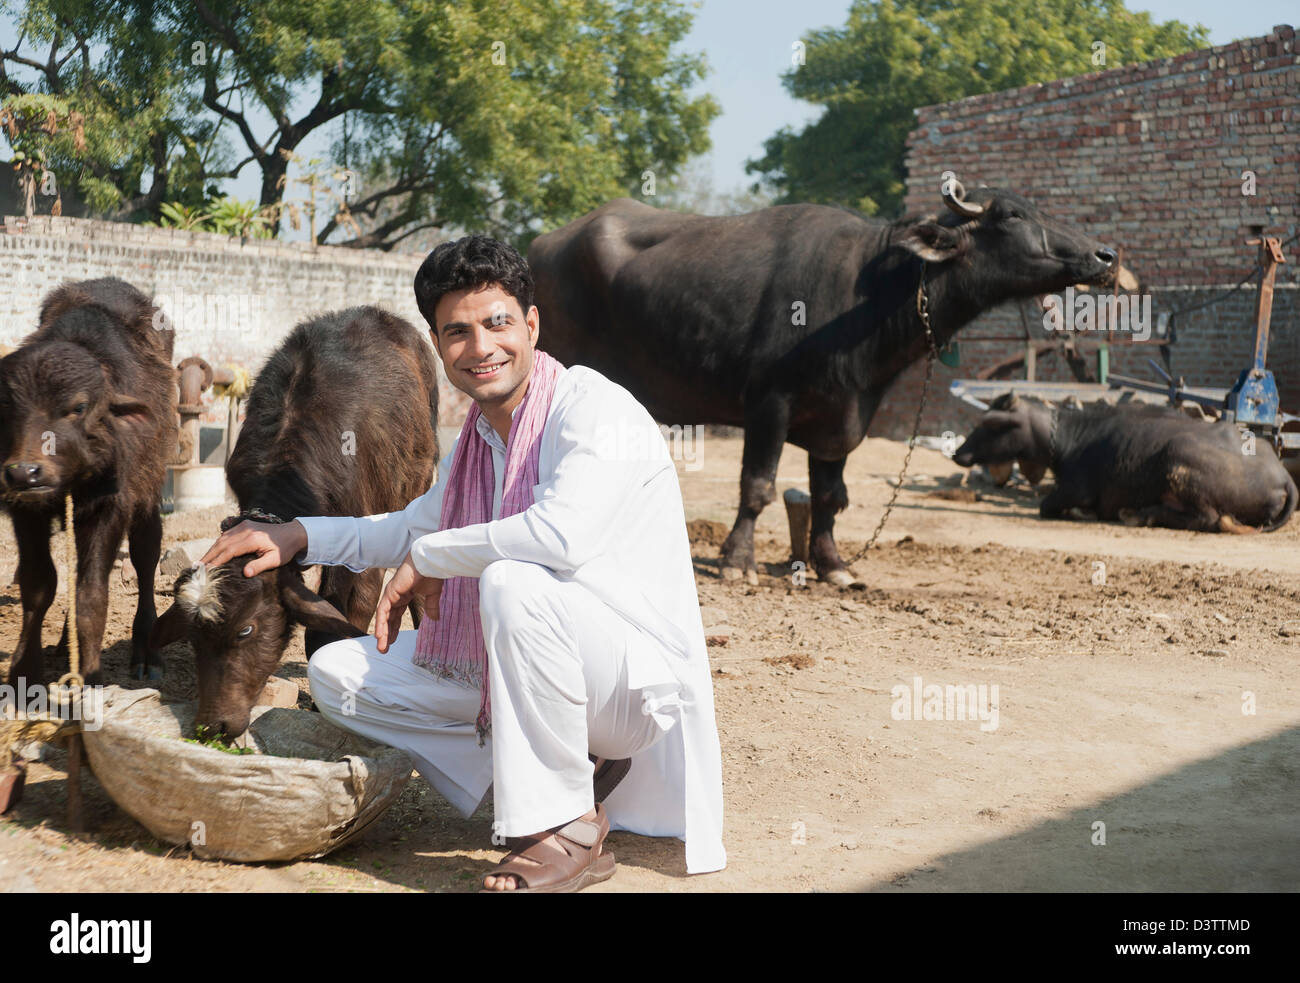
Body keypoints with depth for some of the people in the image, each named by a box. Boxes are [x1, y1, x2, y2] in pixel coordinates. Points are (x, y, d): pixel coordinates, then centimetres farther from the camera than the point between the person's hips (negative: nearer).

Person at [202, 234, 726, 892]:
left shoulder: (595, 407, -17)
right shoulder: (477, 438, 9)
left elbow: (562, 535, -35)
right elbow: (412, 529, 27)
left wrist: (429, 558, -19)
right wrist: (295, 536, 12)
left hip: (639, 677, -9)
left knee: (513, 581, -36)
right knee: (338, 673, 5)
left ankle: (566, 835, -20)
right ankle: (571, 769, -1)